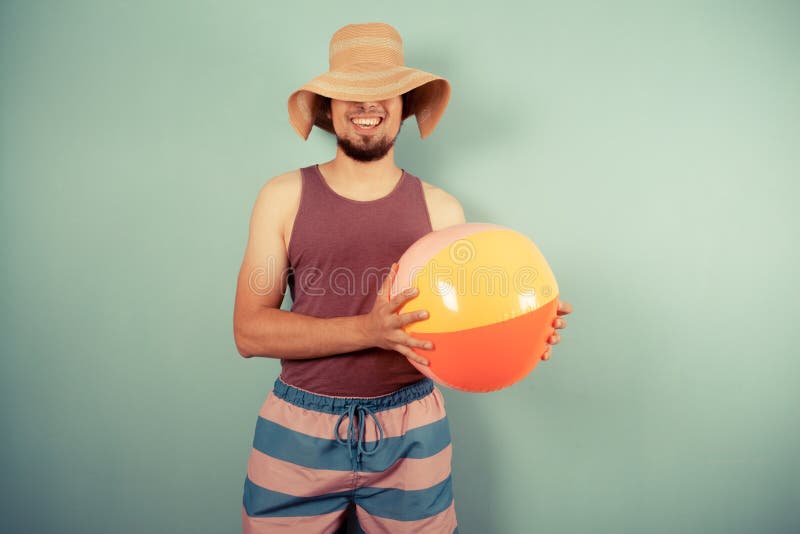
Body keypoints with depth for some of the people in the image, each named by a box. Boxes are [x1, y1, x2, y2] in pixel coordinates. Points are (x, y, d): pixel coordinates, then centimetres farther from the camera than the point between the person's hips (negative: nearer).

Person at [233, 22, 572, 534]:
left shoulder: (441, 208, 1)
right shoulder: (284, 197, -3)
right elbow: (249, 331, -9)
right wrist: (368, 329, -23)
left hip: (411, 432, 1)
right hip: (300, 432, 0)